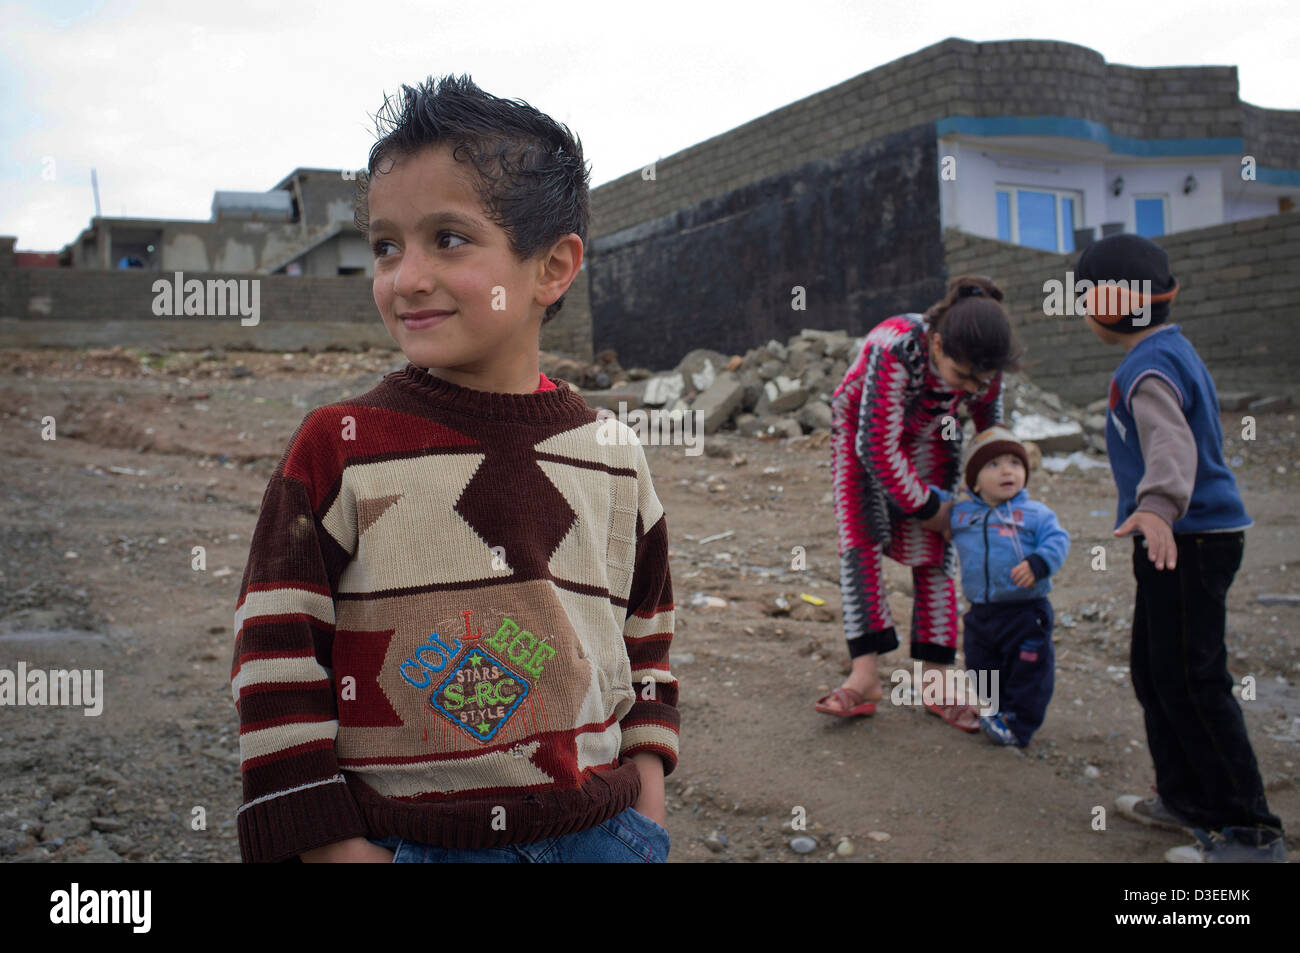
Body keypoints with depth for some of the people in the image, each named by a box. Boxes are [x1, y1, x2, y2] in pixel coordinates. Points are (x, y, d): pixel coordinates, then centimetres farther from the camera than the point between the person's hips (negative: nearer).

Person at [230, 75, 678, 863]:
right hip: (399, 840, -2)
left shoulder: (614, 457, -1)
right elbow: (275, 663, -7)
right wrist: (336, 844, -9)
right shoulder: (339, 449, -9)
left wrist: (647, 810, 6)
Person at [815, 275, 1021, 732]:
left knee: (932, 553, -5)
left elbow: (990, 427, -3)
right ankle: (865, 676, -11)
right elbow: (876, 447, -34)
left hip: (928, 437, 3)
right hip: (861, 429, -3)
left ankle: (936, 680, -1)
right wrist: (926, 507, -24)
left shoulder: (982, 367, -27)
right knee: (859, 541, -12)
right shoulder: (895, 350, -42)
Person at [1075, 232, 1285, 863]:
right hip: (1181, 540, 11)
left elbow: (1172, 443, -35)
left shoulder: (1149, 368, -17)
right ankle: (1187, 800, 28)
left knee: (1190, 681, -7)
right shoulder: (1172, 353, 16)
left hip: (1190, 541, -11)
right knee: (1153, 672, 17)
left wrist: (1158, 506, -51)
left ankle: (1250, 831, -1)